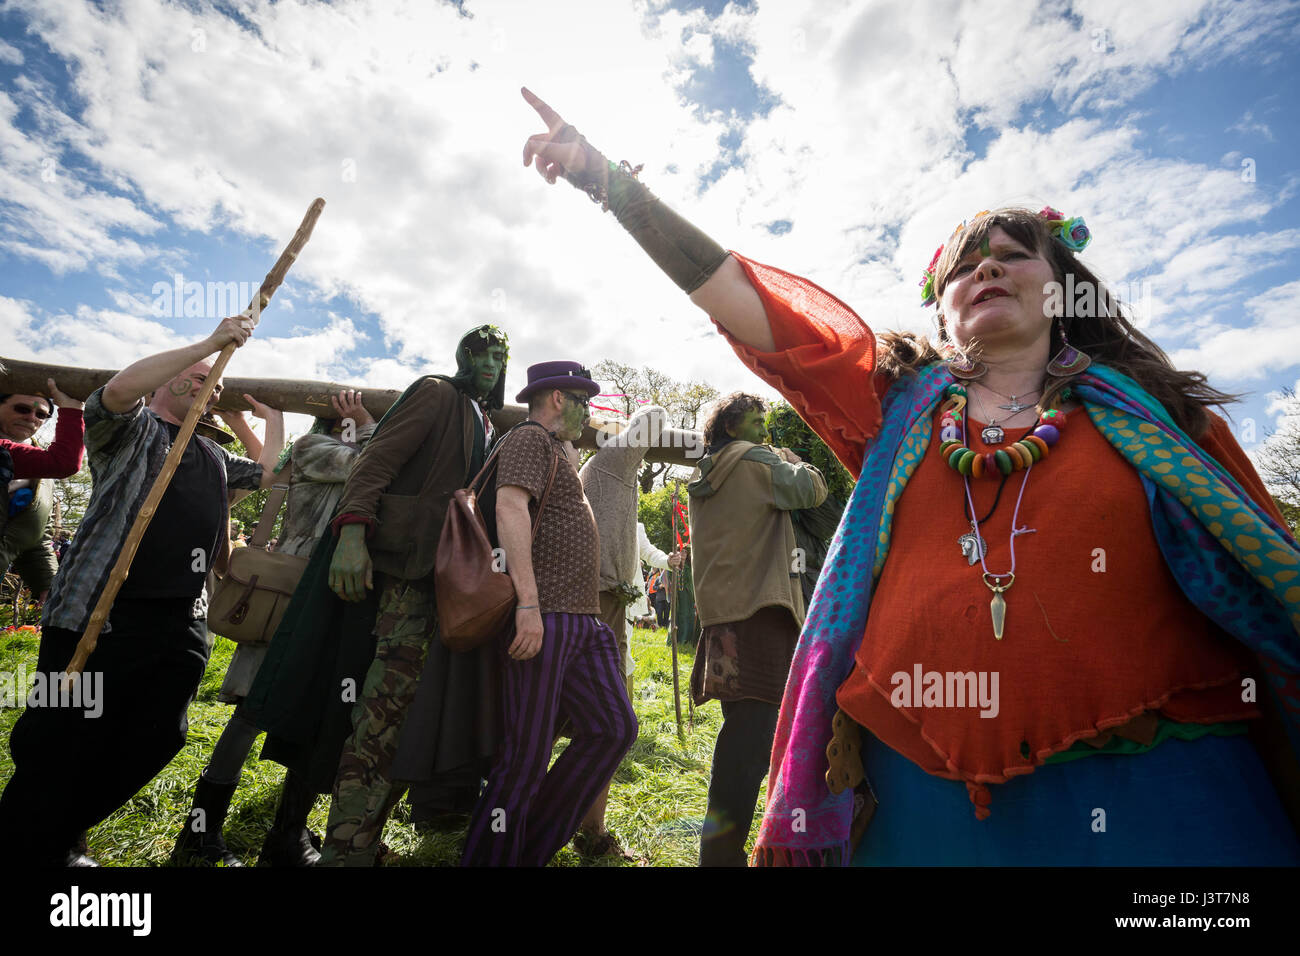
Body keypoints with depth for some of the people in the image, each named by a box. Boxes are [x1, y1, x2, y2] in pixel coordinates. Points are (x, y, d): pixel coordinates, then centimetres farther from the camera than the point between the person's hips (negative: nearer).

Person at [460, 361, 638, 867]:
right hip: (542, 617, -10)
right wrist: (528, 602, -27)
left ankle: (534, 847, 18)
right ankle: (490, 854, 14)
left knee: (614, 728, 6)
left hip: (582, 620, 10)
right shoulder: (530, 437, -4)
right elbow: (511, 507, -20)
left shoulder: (560, 448, 25)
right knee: (527, 755, -4)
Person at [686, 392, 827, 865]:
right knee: (754, 730, -9)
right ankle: (724, 850, -9)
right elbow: (812, 489, -2)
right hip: (757, 606, -9)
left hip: (719, 608, 9)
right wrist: (789, 458, 16)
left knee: (740, 726, 18)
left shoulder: (703, 476, 20)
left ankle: (718, 846, 29)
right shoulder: (754, 459, -4)